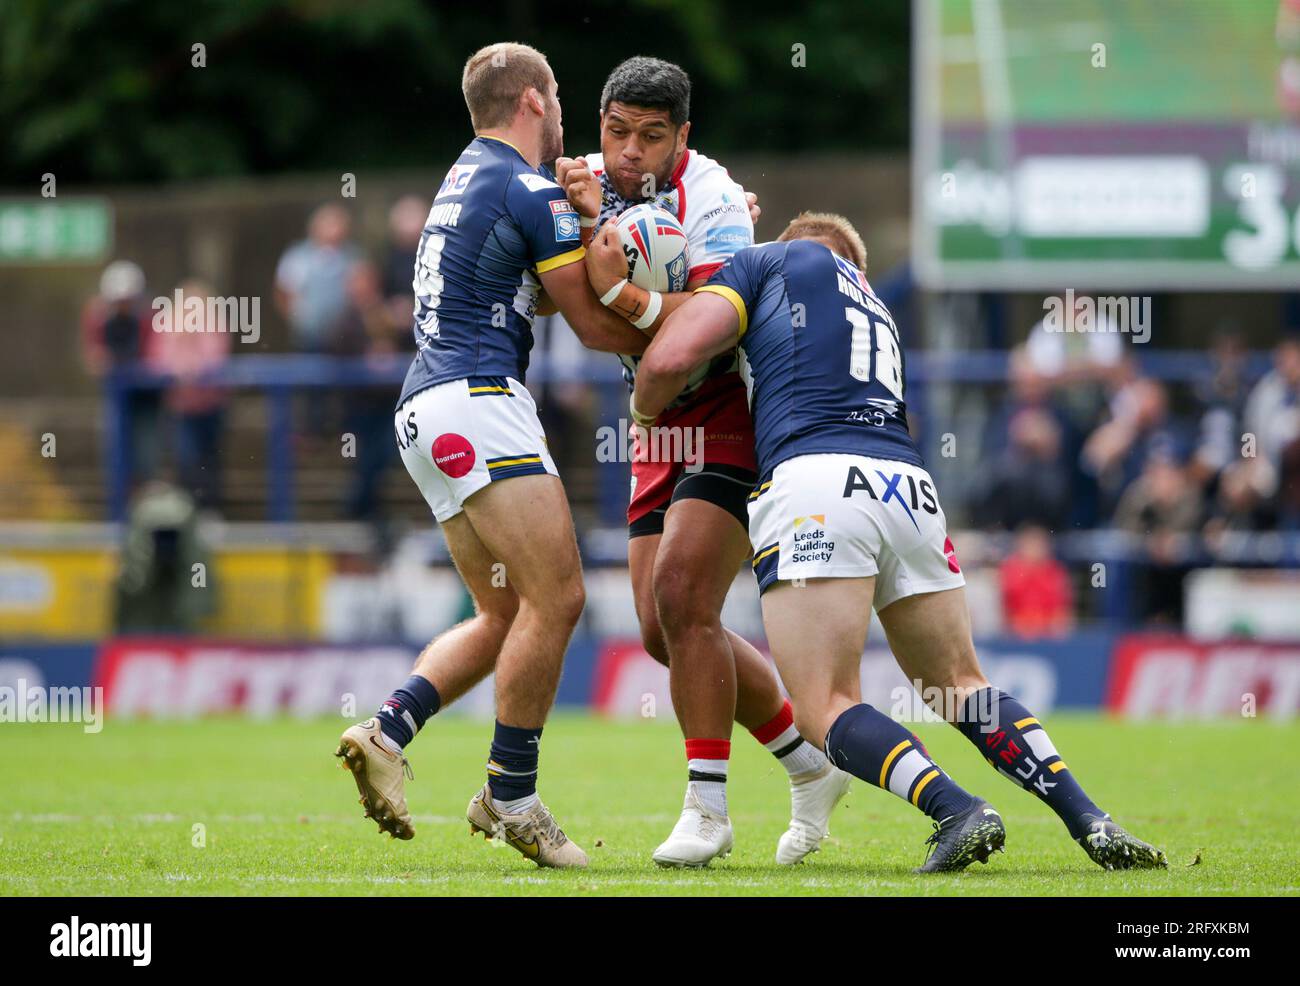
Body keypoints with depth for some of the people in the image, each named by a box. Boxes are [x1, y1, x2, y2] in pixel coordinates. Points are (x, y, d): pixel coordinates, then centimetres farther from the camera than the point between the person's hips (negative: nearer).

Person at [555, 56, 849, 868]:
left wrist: (621, 291, -42)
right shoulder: (598, 183, 1)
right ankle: (812, 765, 22)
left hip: (735, 418, -8)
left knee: (681, 597, -21)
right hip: (663, 428, 8)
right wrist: (588, 224, -24)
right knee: (665, 631, 6)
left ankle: (708, 808, -13)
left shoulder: (710, 199, -20)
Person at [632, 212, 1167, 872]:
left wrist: (643, 415, 26)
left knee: (826, 708, -4)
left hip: (815, 478, -6)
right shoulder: (875, 308, 36)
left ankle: (958, 811, -25)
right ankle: (1090, 822, 3)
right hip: (912, 490, 6)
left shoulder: (772, 261, 17)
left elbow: (670, 358, 6)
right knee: (960, 687, 19)